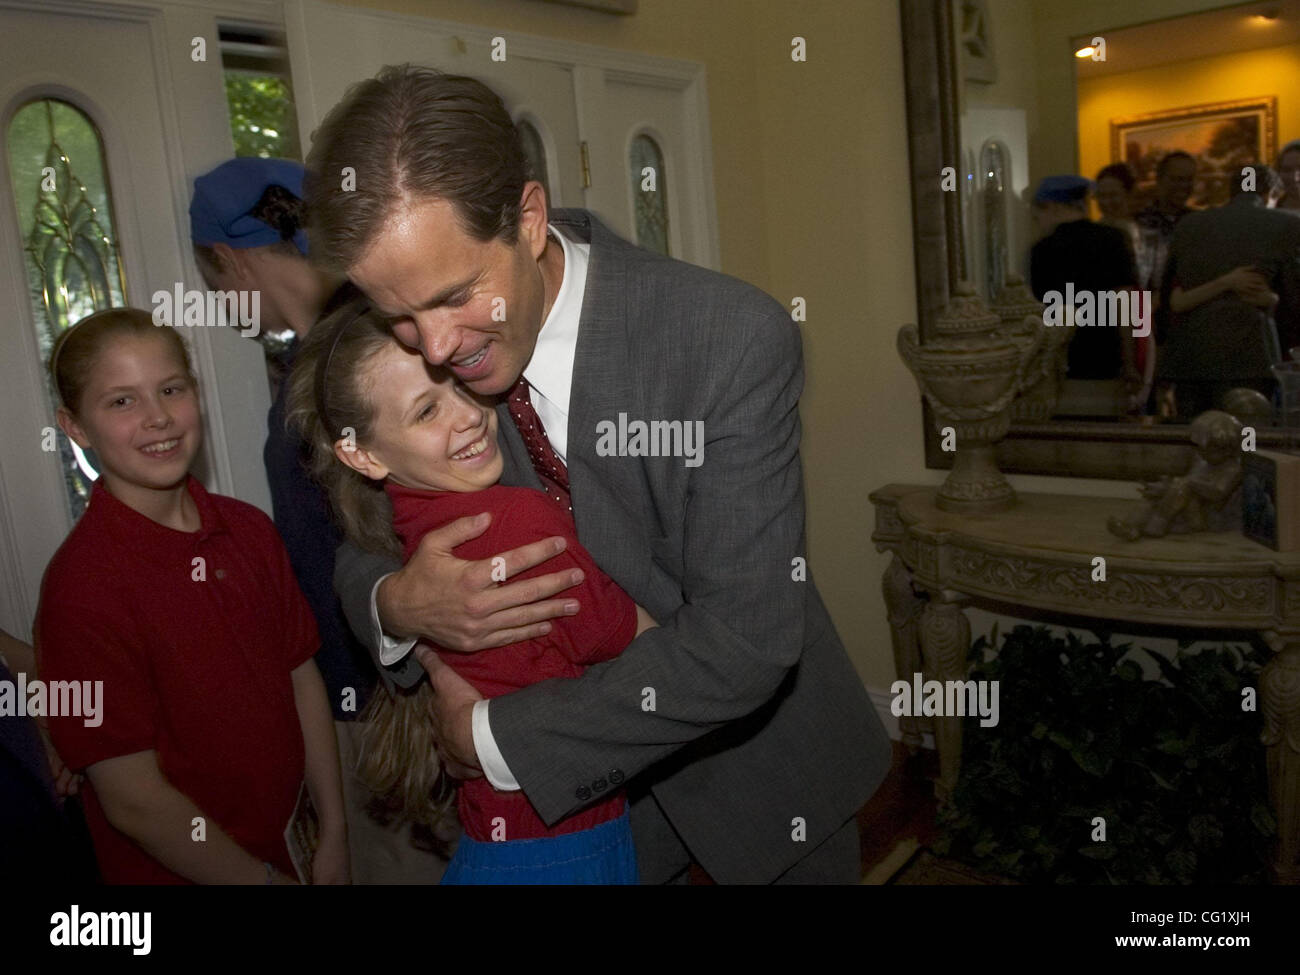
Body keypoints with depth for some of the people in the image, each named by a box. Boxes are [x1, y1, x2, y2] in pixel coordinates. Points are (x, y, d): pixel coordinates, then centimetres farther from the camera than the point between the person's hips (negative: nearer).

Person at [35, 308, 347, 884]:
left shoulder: (251, 530, -3)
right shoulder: (82, 586, -22)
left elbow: (301, 679, 2)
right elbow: (133, 800, -20)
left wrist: (334, 836, 1)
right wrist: (267, 880, -13)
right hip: (176, 870, -5)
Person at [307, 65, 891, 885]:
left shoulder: (735, 339, -29)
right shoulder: (414, 361, -14)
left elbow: (743, 641, -31)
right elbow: (357, 545, -1)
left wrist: (494, 734, -24)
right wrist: (395, 602, -26)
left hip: (761, 763, -2)